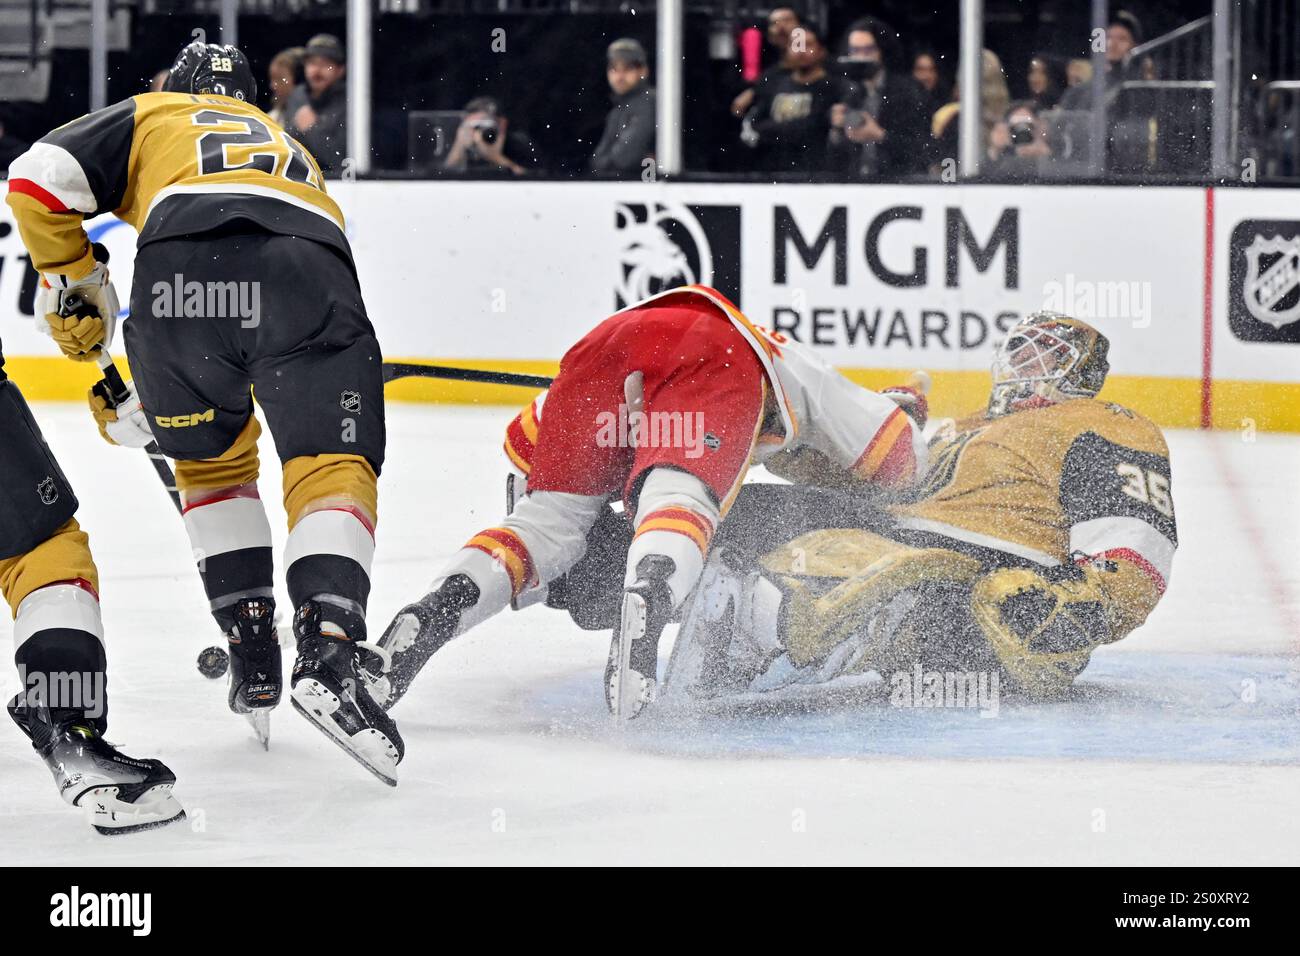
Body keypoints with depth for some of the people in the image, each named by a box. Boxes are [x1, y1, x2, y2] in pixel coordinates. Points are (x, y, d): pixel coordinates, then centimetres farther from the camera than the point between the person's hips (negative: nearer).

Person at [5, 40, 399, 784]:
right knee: (333, 468, 1)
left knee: (213, 461, 22)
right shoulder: (291, 148, 45)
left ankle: (254, 665, 20)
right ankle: (329, 658, -22)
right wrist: (143, 411, 50)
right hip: (309, 272, 1)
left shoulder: (149, 117, 34)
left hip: (182, 267, -1)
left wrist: (78, 286, 28)